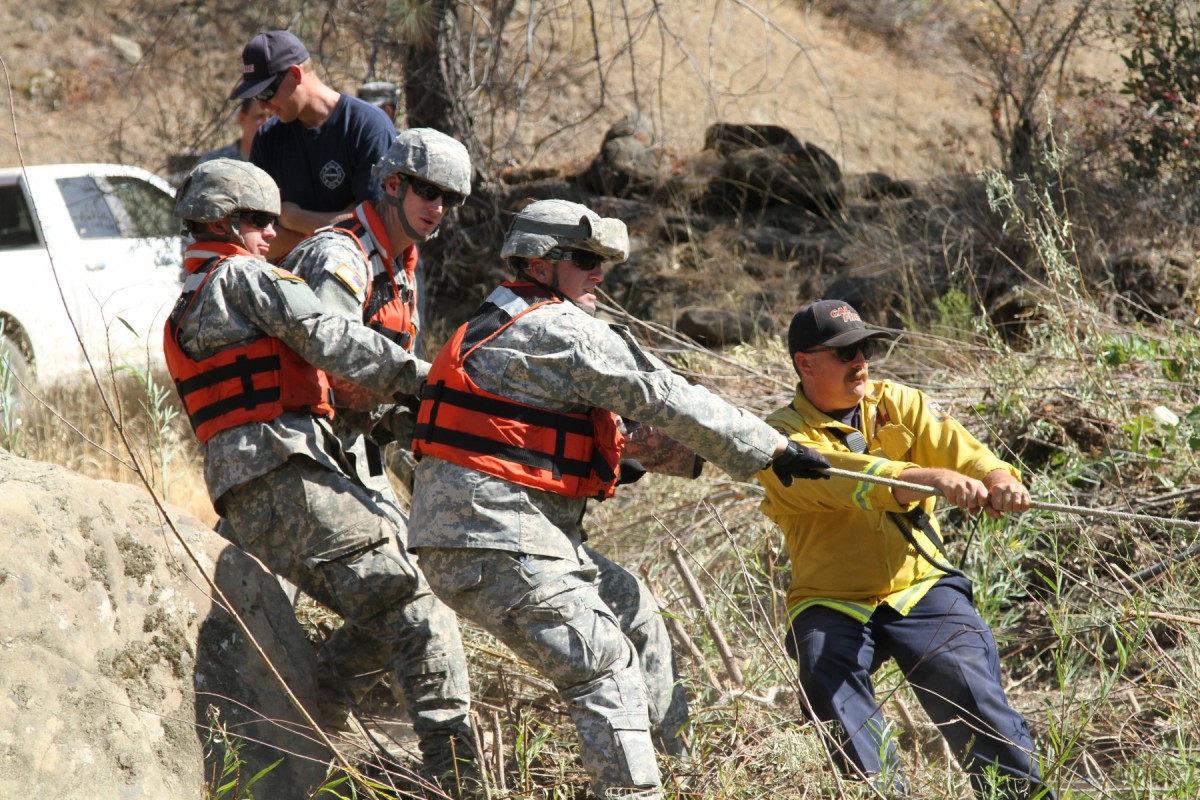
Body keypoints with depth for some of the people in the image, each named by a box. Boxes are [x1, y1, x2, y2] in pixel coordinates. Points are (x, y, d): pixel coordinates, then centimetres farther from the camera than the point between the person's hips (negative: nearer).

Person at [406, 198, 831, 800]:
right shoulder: (554, 329, -11)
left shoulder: (508, 327, 20)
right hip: (492, 543, -11)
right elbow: (663, 398, -11)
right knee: (604, 663, -11)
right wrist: (772, 449, -4)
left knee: (633, 615, 20)